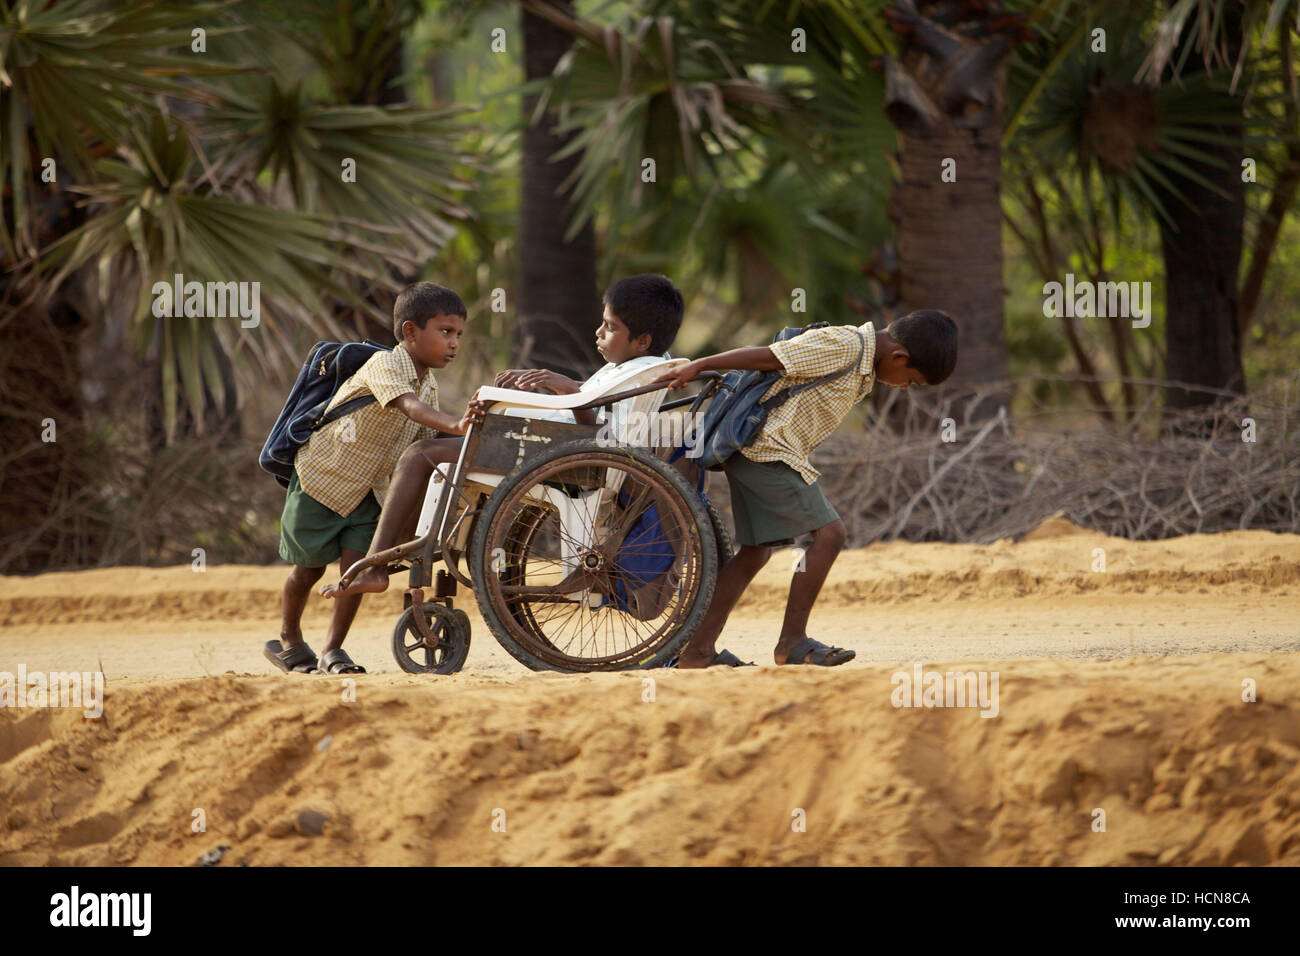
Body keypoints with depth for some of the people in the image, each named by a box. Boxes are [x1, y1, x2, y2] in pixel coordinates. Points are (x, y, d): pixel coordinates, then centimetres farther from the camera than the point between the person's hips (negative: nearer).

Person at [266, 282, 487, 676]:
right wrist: (454, 426, -61)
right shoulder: (384, 365, -27)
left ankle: (333, 651, 3)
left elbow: (423, 443, 4)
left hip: (360, 489, 6)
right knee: (309, 567, 7)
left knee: (357, 565, -8)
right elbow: (410, 407, -46)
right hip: (319, 478, -6)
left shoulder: (430, 385, -1)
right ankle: (289, 640, 30)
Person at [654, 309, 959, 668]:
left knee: (755, 552, 11)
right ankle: (792, 641, -7)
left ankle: (699, 649, 10)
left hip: (754, 452, 10)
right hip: (770, 450, -10)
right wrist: (697, 367, -19)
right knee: (828, 533, -11)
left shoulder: (861, 367, 14)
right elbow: (767, 357, -18)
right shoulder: (842, 345, -17)